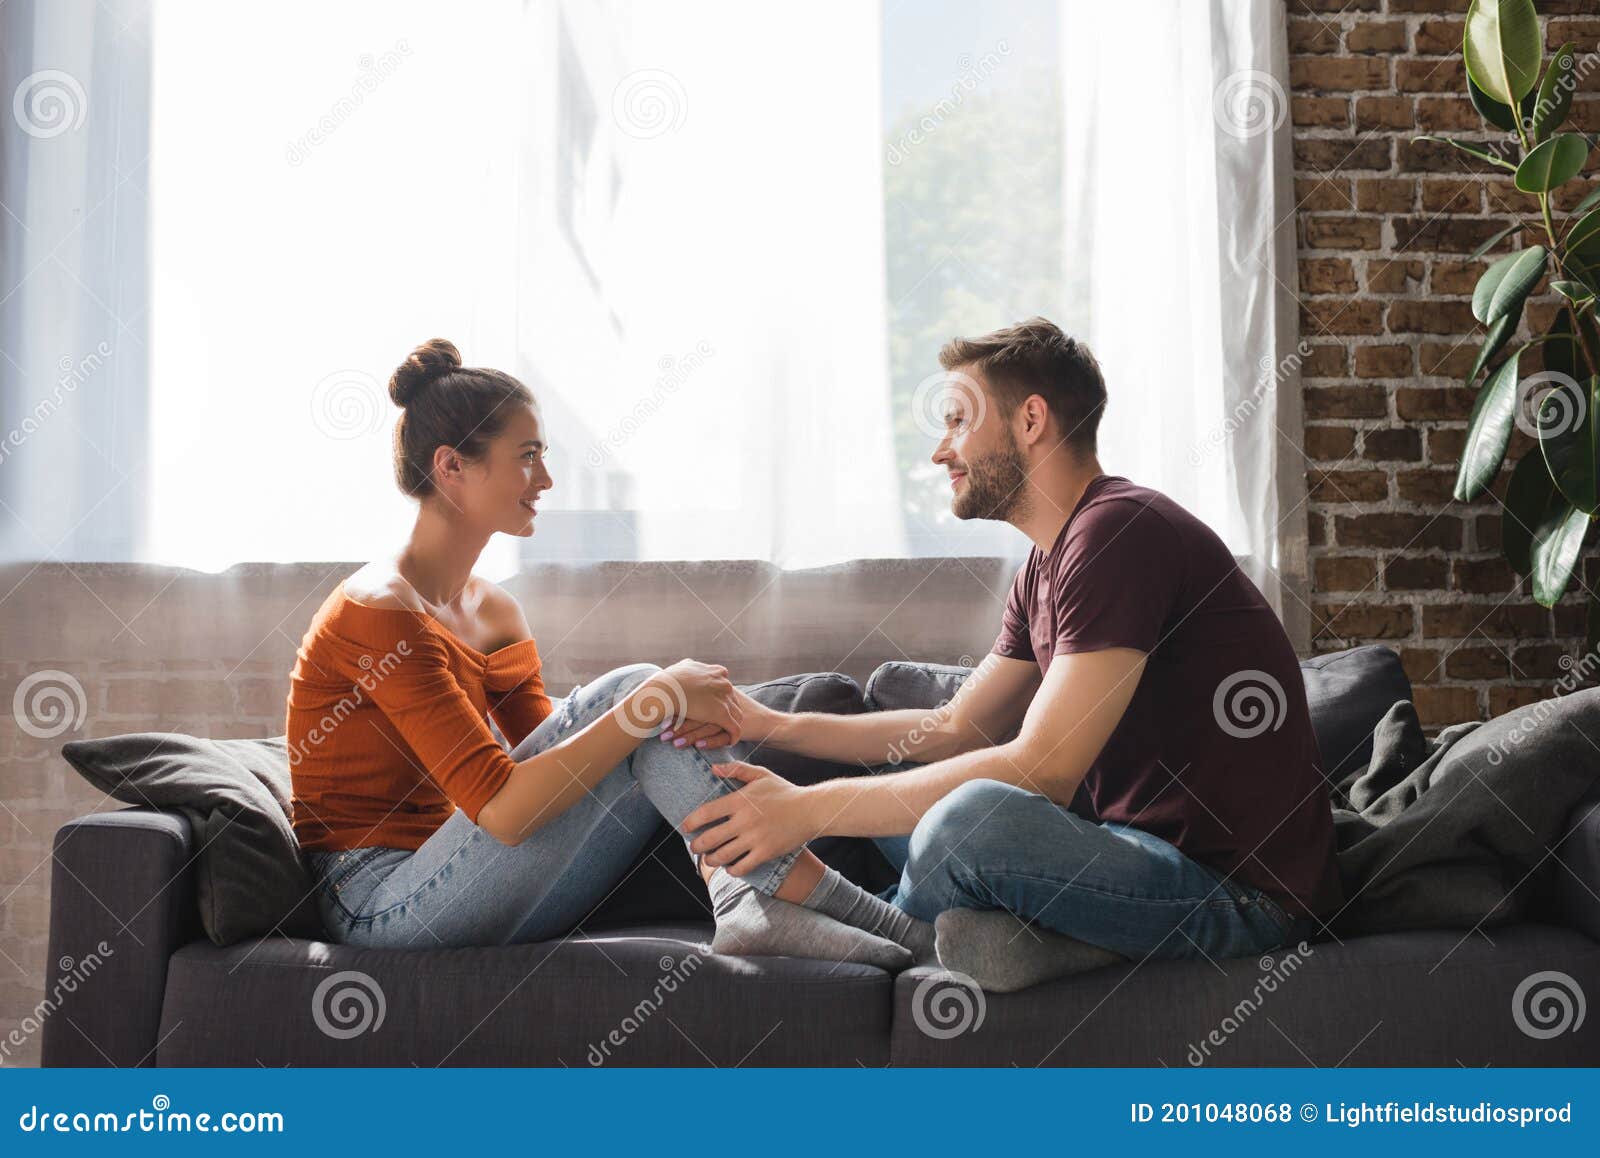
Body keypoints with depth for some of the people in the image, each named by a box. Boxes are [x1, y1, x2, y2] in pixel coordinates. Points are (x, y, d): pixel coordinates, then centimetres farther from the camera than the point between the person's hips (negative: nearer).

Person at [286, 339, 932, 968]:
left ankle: (749, 904, -25)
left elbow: (559, 763, 6)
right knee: (633, 689, -18)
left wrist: (682, 707, -12)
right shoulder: (382, 613, -17)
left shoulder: (493, 612, 12)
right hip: (384, 909, -8)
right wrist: (655, 701, -25)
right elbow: (502, 809, -26)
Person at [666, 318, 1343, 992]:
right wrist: (773, 727, 7)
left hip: (1245, 892, -10)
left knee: (973, 816, -34)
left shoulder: (1122, 532, -19)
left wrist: (809, 809, -22)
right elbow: (955, 730, 17)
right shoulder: (1048, 563, 14)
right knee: (890, 774, 17)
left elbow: (1041, 769, -25)